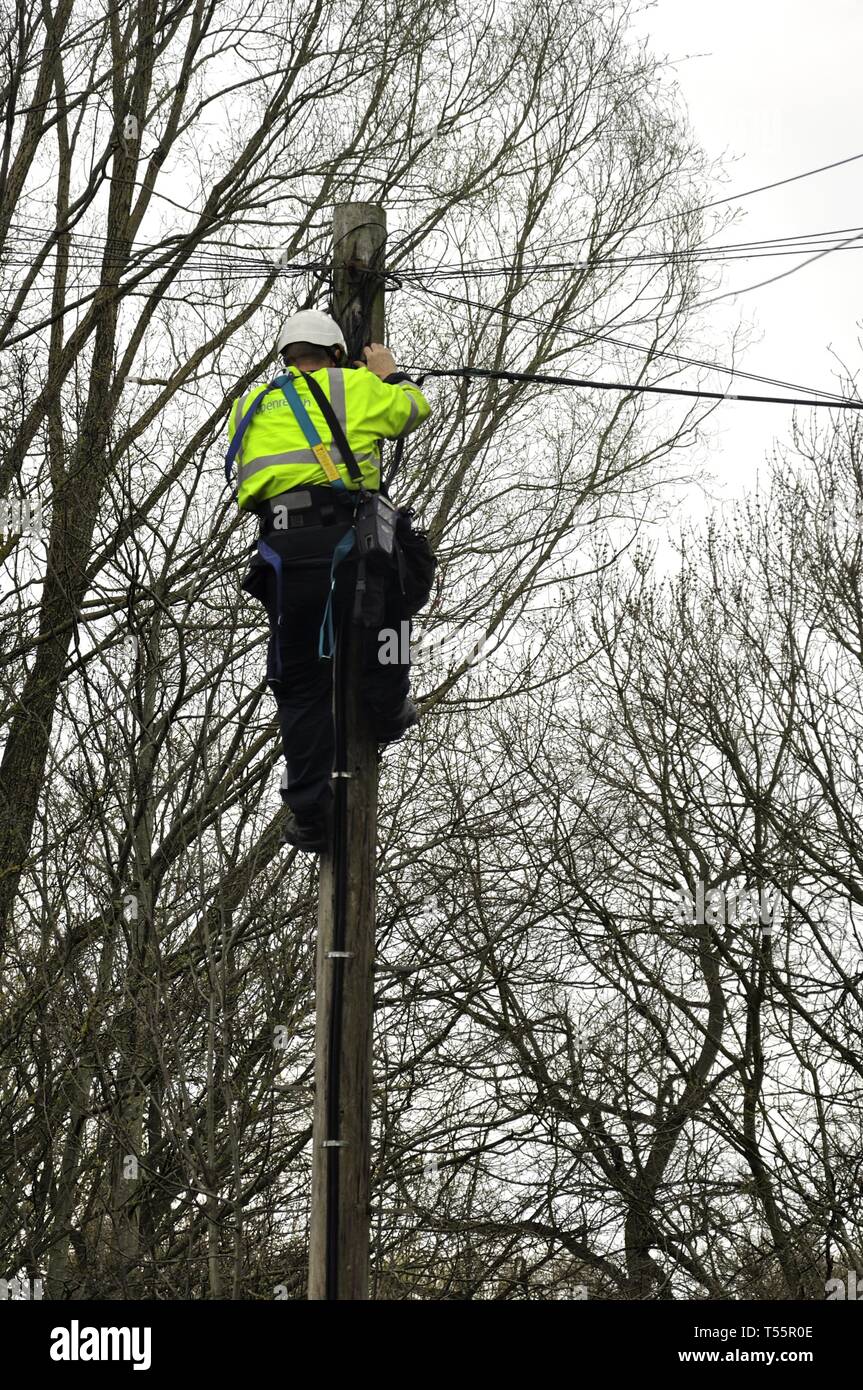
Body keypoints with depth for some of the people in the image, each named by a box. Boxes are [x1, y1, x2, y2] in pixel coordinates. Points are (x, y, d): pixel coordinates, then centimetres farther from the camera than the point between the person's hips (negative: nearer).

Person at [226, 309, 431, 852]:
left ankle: (309, 815, 4)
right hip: (348, 536, -3)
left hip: (282, 548, 4)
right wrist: (389, 373, 49)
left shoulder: (252, 407, 25)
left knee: (302, 685, 6)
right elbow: (414, 407, 27)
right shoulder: (354, 387, 14)